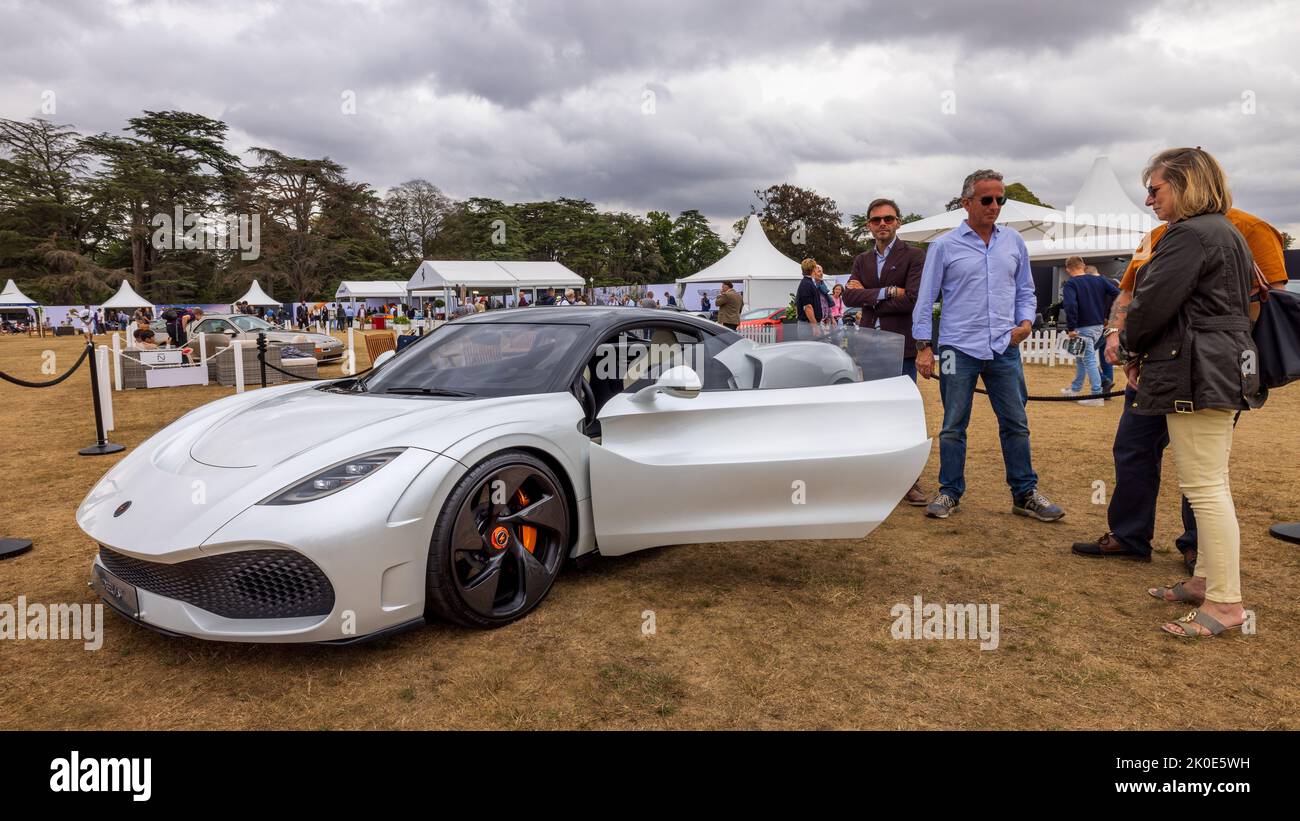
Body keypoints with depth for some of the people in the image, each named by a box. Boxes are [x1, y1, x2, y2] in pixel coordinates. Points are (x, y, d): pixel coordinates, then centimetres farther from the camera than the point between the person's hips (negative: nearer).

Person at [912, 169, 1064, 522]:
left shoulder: (1013, 242, 11)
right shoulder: (944, 246, 0)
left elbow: (1025, 290, 18)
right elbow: (926, 299, 1)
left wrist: (1025, 321, -1)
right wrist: (923, 346, -4)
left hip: (1004, 348, 3)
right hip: (959, 348, -3)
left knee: (1016, 424, 7)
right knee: (953, 426, 4)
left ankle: (1025, 493, 18)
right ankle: (950, 492, 16)